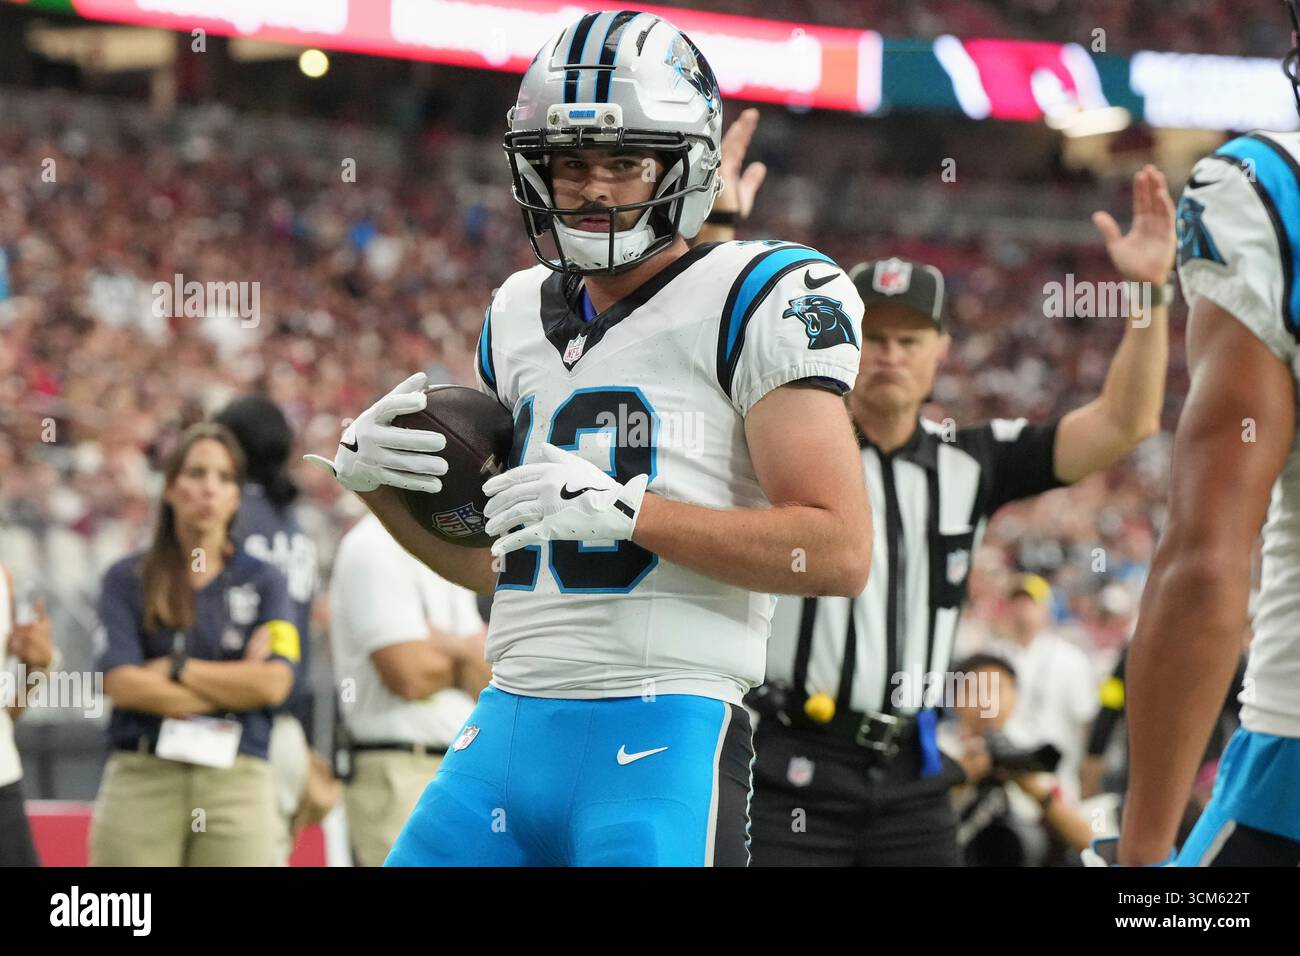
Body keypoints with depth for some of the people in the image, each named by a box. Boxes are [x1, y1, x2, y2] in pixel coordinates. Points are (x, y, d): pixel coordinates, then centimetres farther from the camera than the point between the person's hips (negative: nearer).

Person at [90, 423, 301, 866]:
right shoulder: (127, 579, 8)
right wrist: (235, 685, -3)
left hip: (237, 781, 1)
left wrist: (176, 669, -2)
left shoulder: (263, 581, 11)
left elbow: (273, 683, -3)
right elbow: (121, 684, -5)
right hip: (142, 779, -1)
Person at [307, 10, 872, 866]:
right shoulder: (522, 314, 18)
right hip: (508, 727, 6)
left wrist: (623, 507, -18)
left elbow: (840, 551, -12)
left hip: (661, 734, -6)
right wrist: (373, 478, 9)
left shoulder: (755, 299, -3)